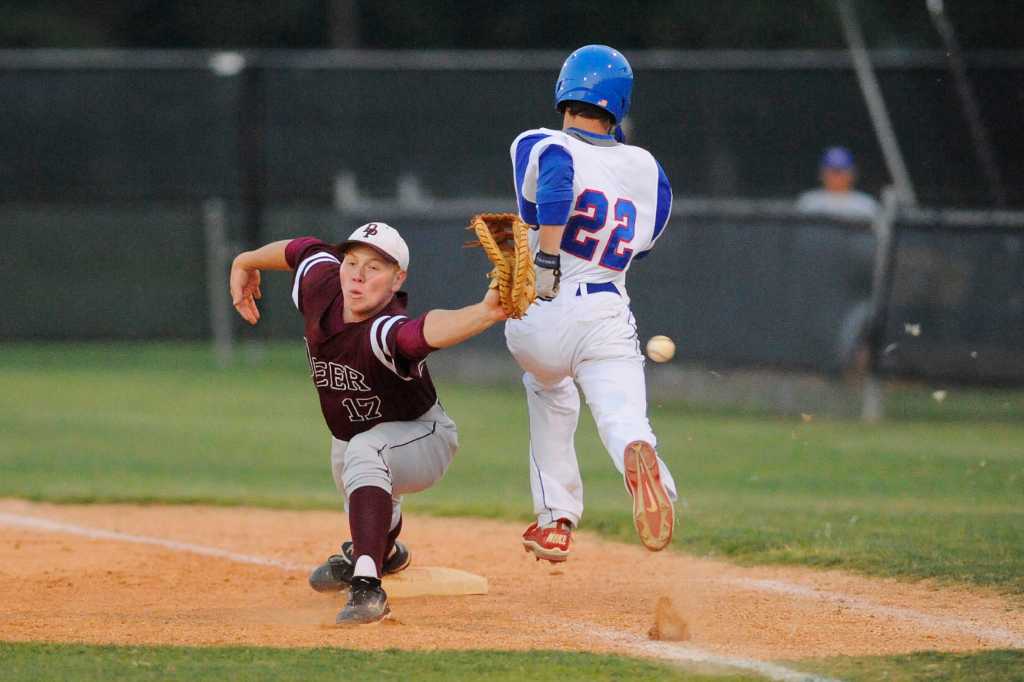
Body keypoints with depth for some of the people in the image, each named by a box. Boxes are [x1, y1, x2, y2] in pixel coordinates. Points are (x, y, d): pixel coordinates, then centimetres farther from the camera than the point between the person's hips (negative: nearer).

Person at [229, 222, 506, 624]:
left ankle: (367, 585, -47)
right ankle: (386, 552, 69)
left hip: (421, 438, -8)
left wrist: (485, 313, -82)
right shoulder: (320, 286, -21)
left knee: (363, 452, -40)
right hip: (348, 437, 8)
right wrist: (245, 263, 18)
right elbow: (305, 249, 2)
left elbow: (429, 331, -64)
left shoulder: (385, 331, -40)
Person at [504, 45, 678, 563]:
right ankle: (638, 459, -49)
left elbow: (557, 170, -22)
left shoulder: (536, 145, 1)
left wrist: (546, 257, -22)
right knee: (623, 420, -10)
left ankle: (556, 520, 28)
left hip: (539, 319, 0)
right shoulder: (646, 169, 13)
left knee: (549, 390, 32)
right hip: (609, 320, 0)